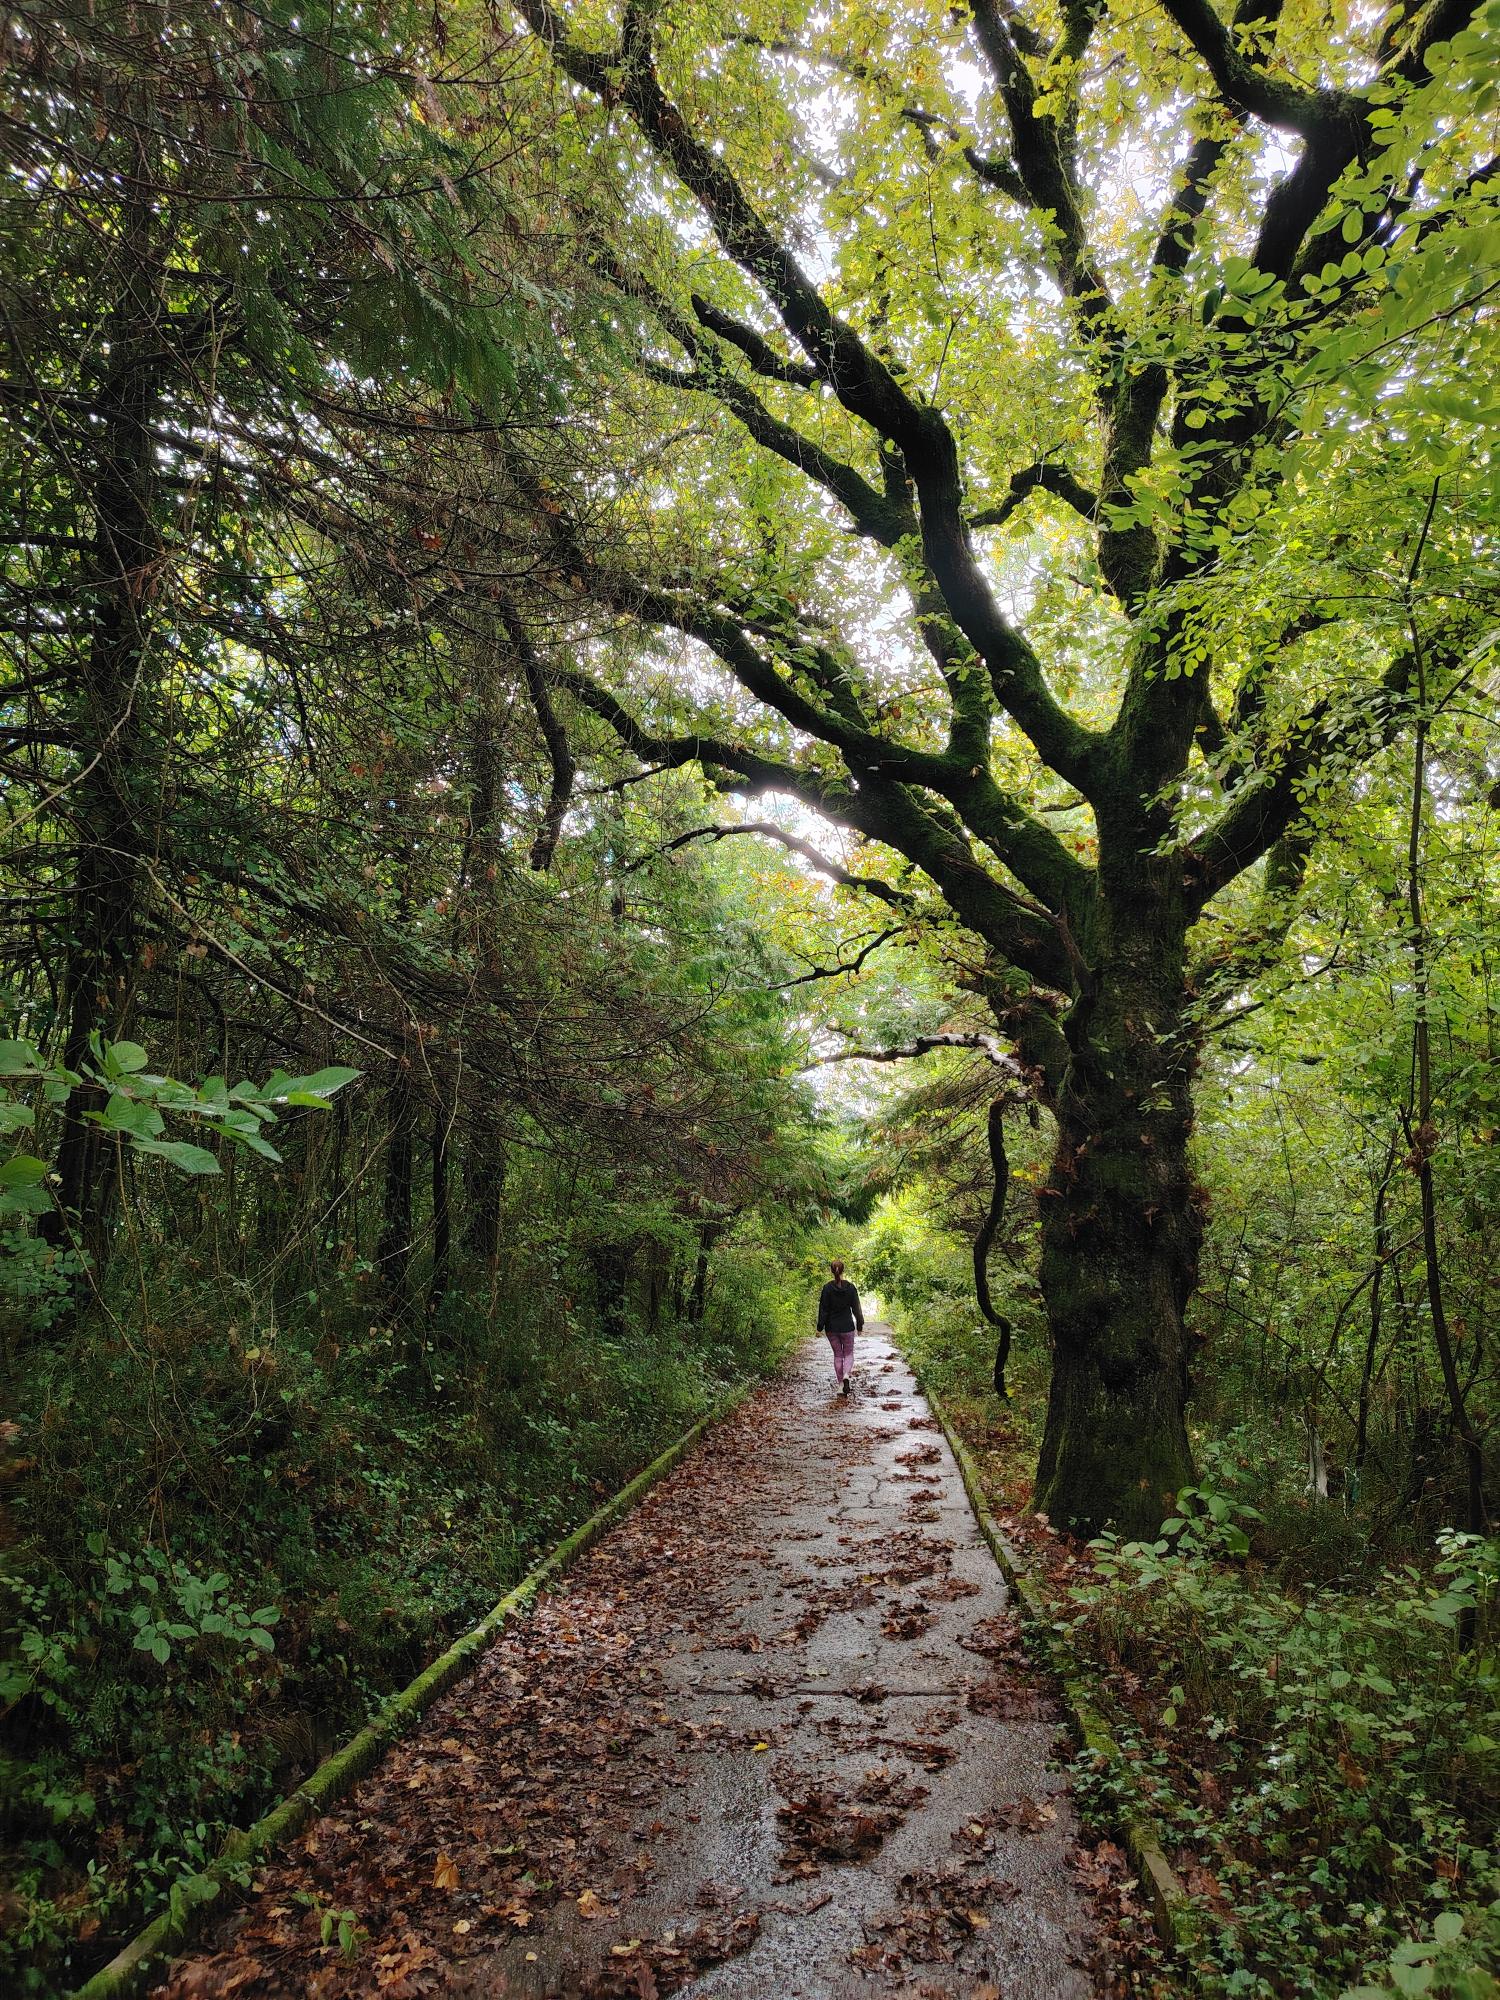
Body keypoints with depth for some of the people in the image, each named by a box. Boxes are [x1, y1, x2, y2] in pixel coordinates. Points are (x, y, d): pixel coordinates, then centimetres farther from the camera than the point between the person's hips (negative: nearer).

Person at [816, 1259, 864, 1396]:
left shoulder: (827, 1288, -9)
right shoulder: (850, 1287, -6)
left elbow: (823, 1309, -7)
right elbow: (856, 1308, -1)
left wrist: (820, 1327, -1)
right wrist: (860, 1325, 9)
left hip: (832, 1328, 0)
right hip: (847, 1327, 0)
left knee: (837, 1355, 13)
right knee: (848, 1354, 12)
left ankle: (841, 1383, 13)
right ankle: (846, 1375, -14)